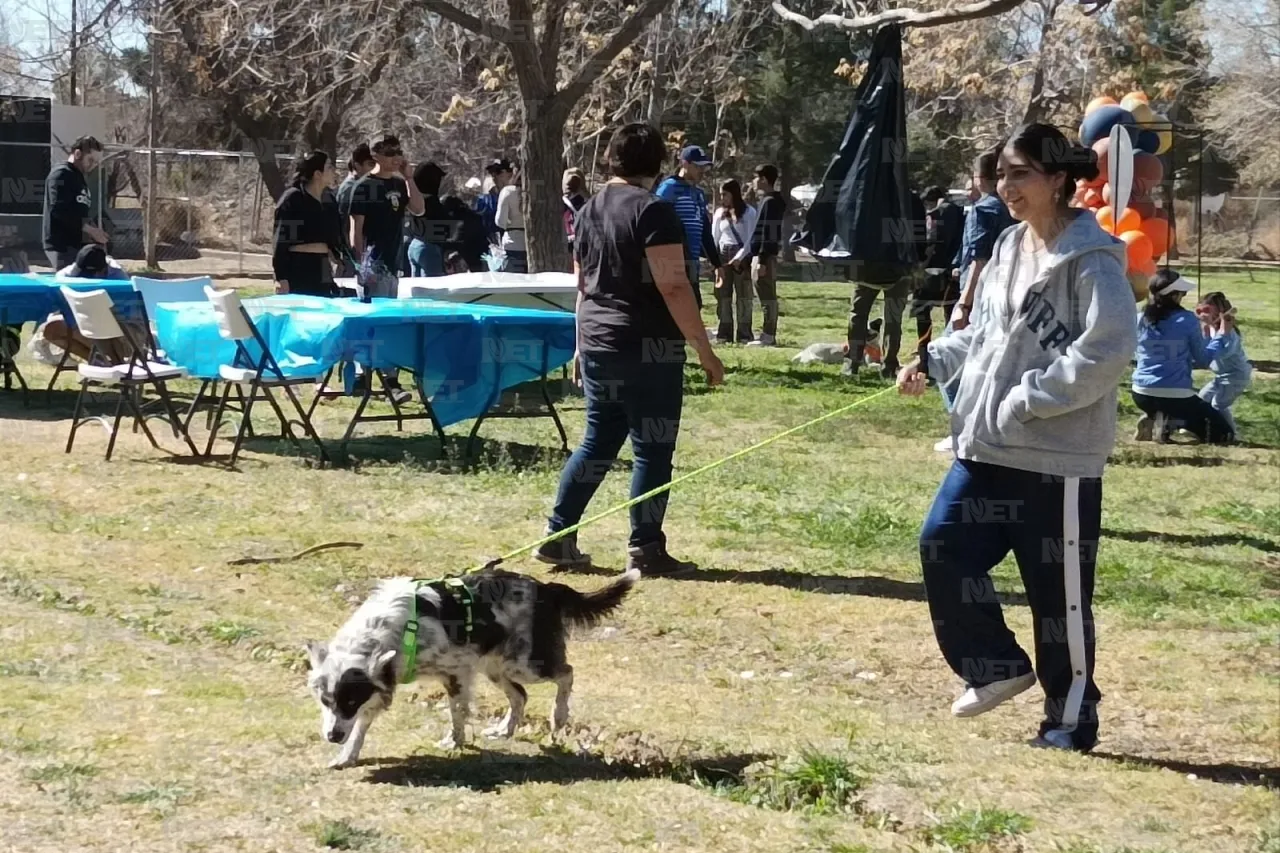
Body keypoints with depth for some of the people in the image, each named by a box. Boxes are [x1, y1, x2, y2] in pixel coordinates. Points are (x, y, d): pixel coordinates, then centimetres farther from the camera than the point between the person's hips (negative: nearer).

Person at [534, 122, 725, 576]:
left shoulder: (590, 210, 11)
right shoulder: (653, 210, -13)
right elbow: (673, 287, -18)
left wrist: (582, 344, 28)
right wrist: (705, 351, -15)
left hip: (598, 347, 8)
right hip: (648, 349, -8)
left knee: (597, 443, 16)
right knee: (652, 450, 1)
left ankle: (558, 536, 14)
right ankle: (645, 549, 3)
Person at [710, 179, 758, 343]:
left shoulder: (749, 212, -3)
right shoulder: (719, 213, 9)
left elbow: (751, 239, -6)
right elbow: (714, 238, 9)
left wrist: (739, 258, -15)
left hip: (743, 256, -3)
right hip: (723, 255, 4)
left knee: (744, 295, -3)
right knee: (723, 295, 2)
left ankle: (744, 334, -2)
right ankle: (724, 333, 5)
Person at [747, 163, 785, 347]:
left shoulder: (770, 202, -13)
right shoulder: (768, 200, 17)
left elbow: (768, 234, -19)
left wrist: (762, 261, -22)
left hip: (765, 255, -10)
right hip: (763, 255, 10)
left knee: (767, 296, -9)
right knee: (768, 296, 11)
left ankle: (768, 335, -9)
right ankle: (768, 334, 14)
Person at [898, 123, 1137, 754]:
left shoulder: (1090, 260, -14)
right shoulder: (1009, 249, 12)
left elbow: (1105, 352, -22)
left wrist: (1023, 402, -20)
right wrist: (932, 363, 5)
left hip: (1060, 455, -8)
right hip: (988, 447, 8)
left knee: (1059, 593, 2)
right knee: (944, 547, 2)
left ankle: (1071, 718, 17)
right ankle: (997, 665, 20)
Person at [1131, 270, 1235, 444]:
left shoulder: (1140, 320, 2)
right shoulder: (1187, 320, -9)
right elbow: (1203, 359, 1)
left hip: (1141, 394, 5)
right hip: (1175, 396, -5)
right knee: (1224, 434, 7)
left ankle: (1153, 418, 6)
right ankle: (1171, 420, -11)